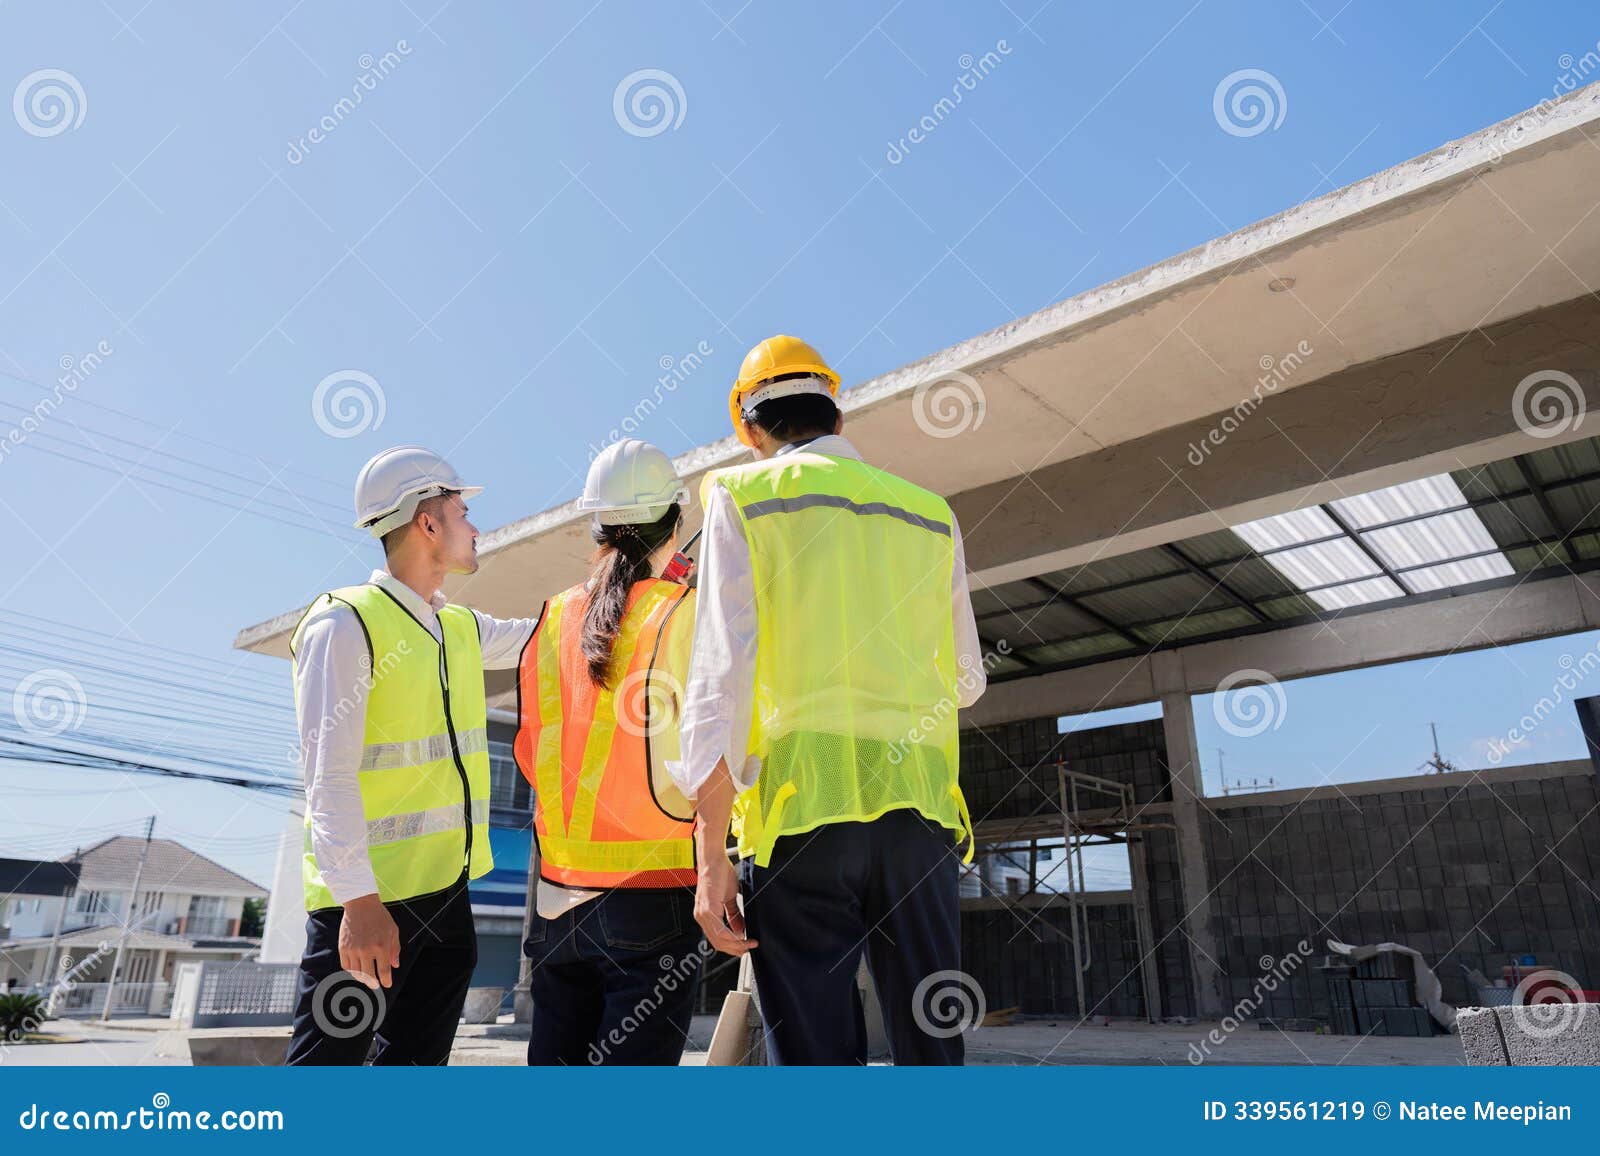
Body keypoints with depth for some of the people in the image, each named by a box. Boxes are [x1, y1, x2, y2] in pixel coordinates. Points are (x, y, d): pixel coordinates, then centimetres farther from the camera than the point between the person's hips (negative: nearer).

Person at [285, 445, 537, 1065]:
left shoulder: (460, 628, 11)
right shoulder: (345, 623, -12)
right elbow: (329, 777, -18)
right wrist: (359, 902, -24)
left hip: (448, 890, 8)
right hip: (368, 899, -8)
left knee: (419, 1055, 15)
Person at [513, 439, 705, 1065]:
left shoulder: (556, 617, 6)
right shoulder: (681, 612, -9)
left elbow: (529, 752, 10)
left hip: (559, 894, 5)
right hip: (651, 891, -5)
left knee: (556, 1059, 14)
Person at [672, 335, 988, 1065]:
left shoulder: (744, 492, 5)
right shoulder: (931, 512, 16)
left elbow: (721, 671, -6)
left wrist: (711, 855, -6)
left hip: (805, 796, -3)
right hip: (921, 802, 4)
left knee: (816, 1051, 1)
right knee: (931, 1046, 11)